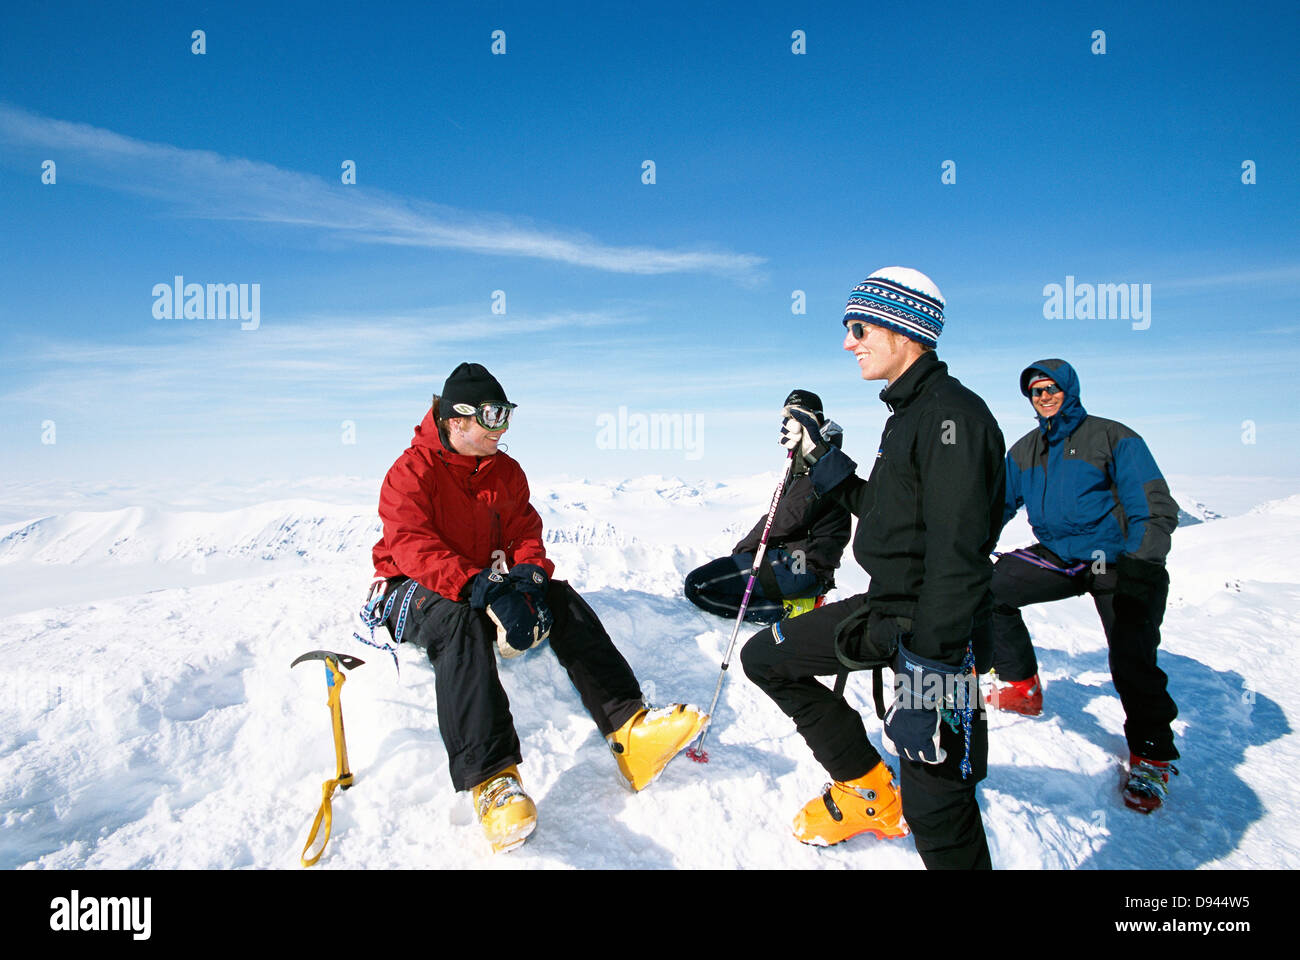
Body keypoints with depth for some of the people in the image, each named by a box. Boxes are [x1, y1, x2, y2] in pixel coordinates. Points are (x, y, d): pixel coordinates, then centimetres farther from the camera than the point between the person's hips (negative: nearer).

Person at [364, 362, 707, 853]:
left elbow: (524, 531, 3)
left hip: (485, 585, 6)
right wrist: (483, 588, -40)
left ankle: (629, 728, -26)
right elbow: (413, 546, -26)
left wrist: (529, 574, -21)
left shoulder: (505, 471, 8)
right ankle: (491, 779, -47)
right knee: (460, 621, -38)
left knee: (560, 598, -18)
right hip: (414, 592, -5)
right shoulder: (412, 471, -12)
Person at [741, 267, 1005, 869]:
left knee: (933, 805, -6)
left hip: (934, 629, -10)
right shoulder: (908, 412, 13)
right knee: (765, 657, 13)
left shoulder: (953, 413, -19)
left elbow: (959, 556, -26)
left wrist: (930, 666, -28)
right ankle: (869, 791, 23)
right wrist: (820, 457, 17)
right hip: (882, 610, 10)